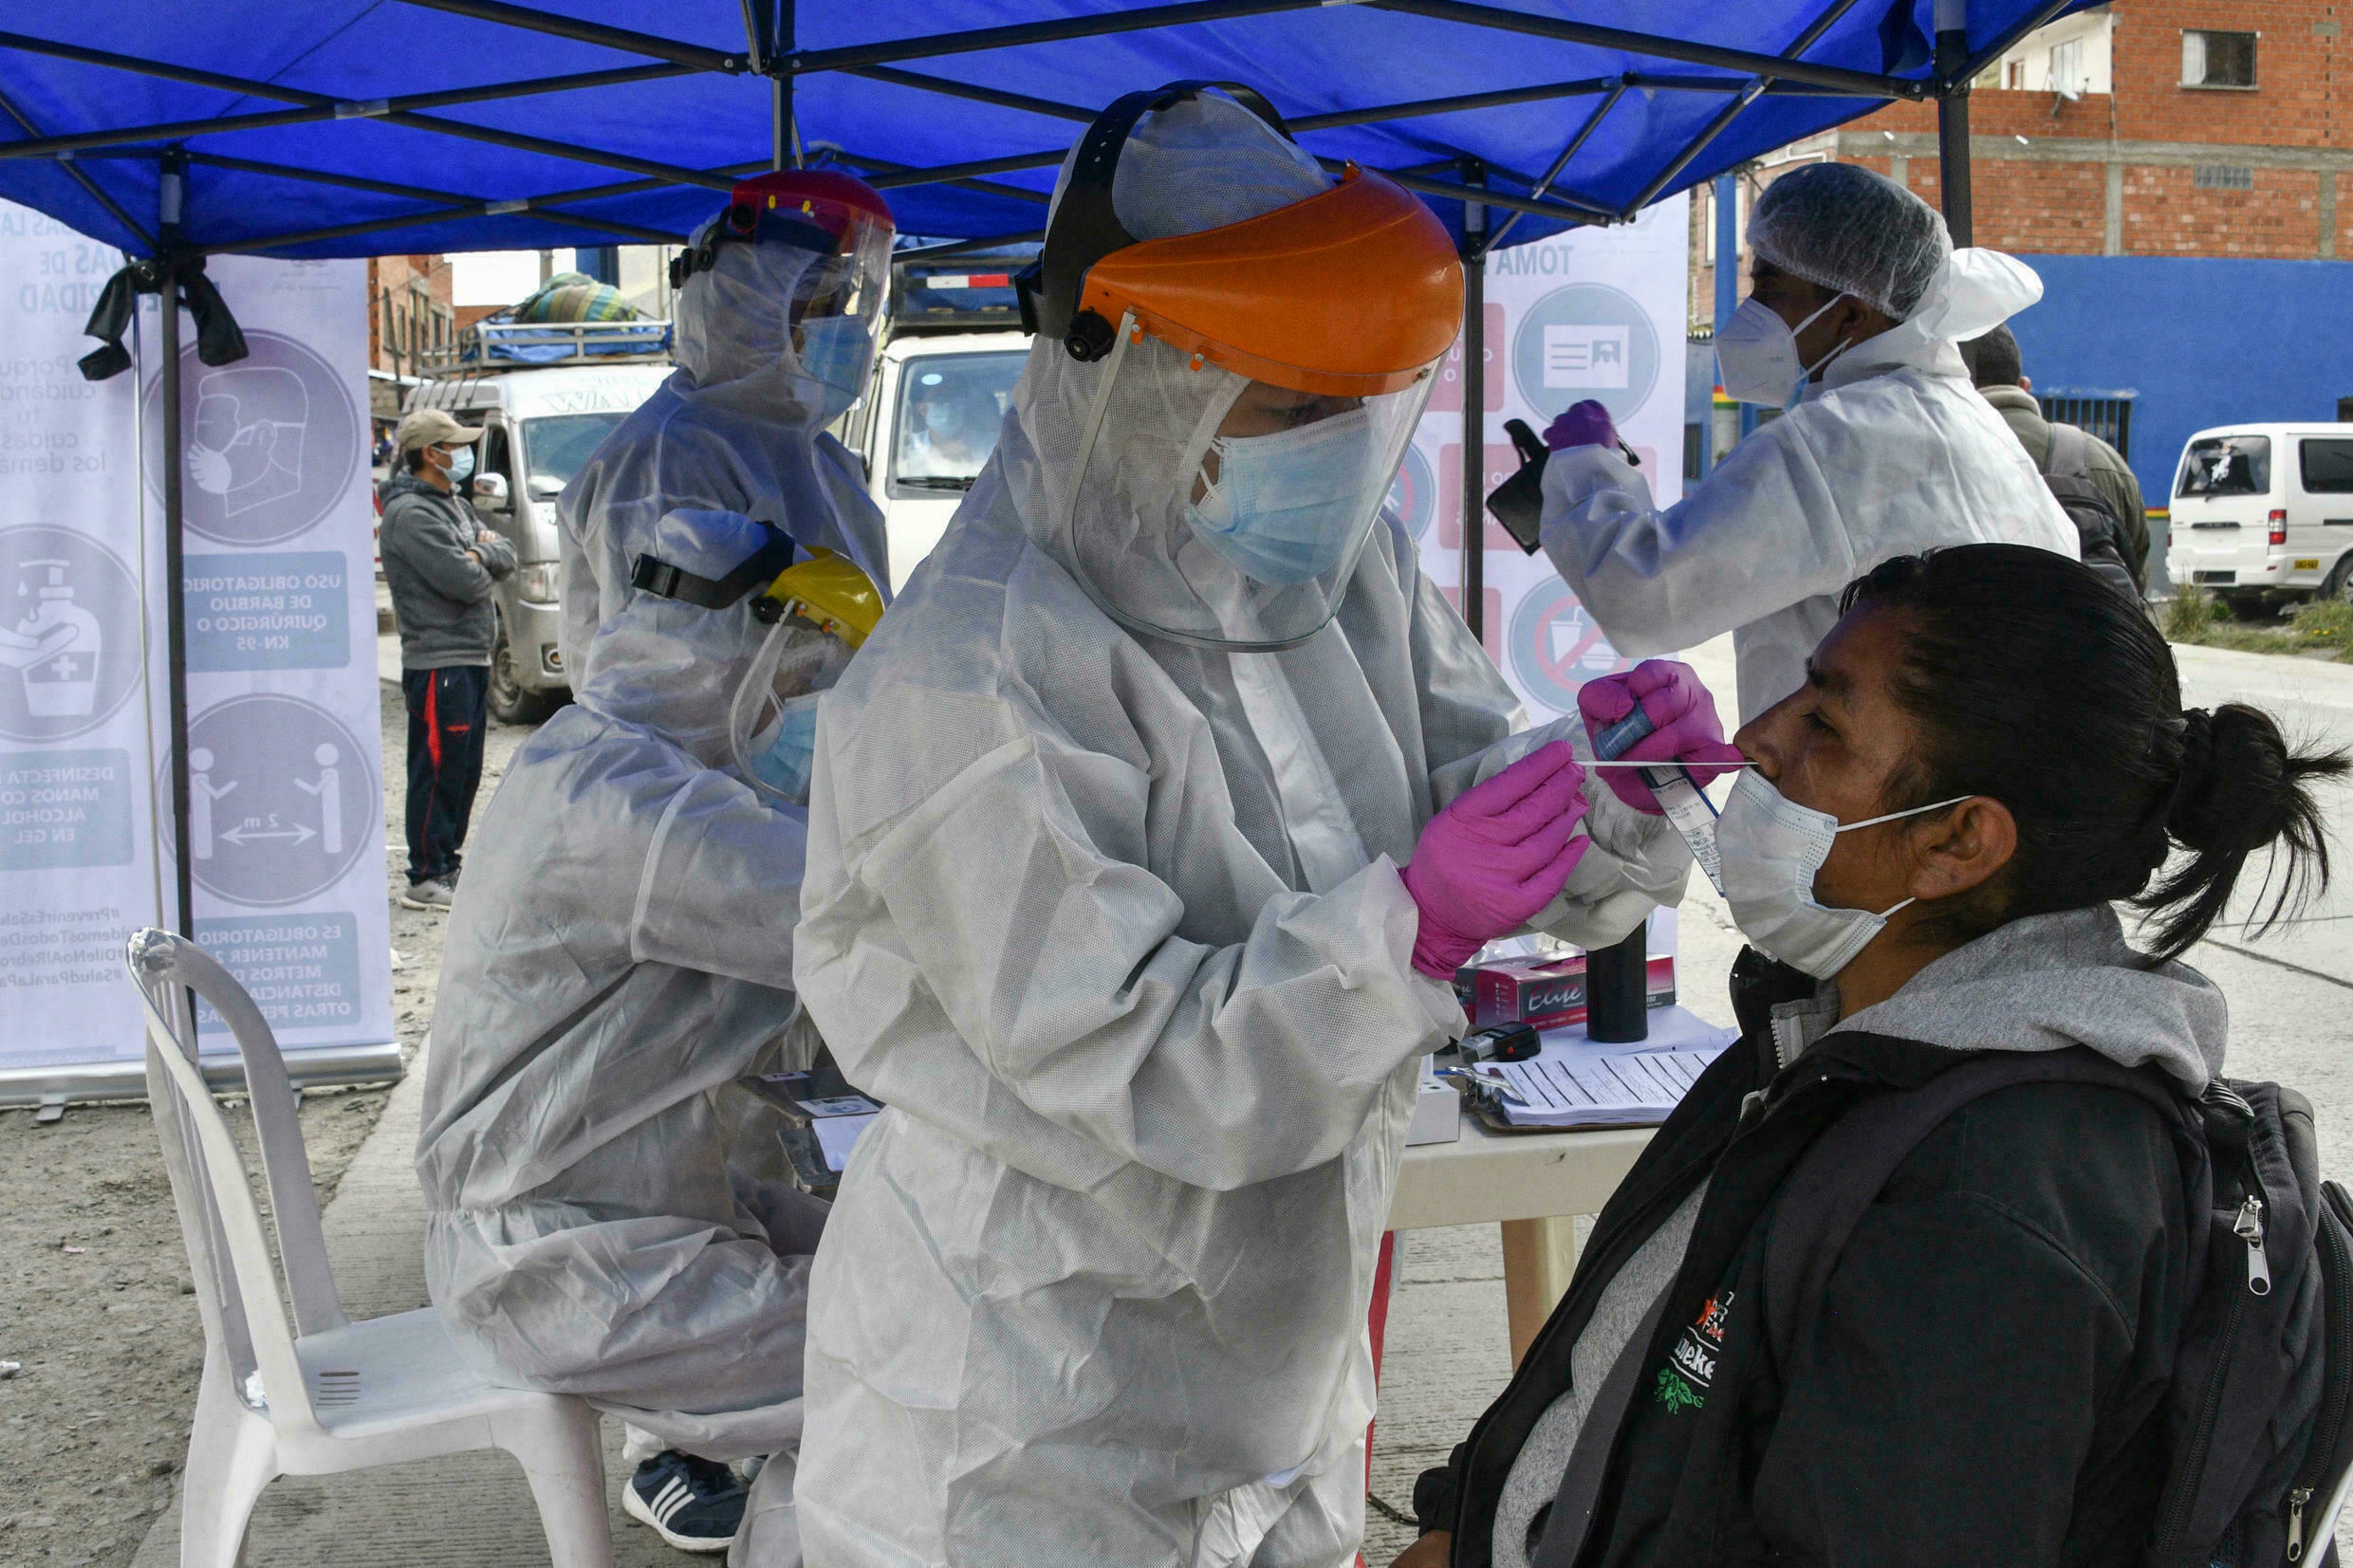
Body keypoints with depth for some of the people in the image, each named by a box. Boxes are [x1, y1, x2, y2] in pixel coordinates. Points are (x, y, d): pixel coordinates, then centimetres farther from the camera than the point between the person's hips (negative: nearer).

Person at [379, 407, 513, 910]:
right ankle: (426, 879, -2)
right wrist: (482, 563, 1)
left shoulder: (454, 505, 18)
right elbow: (464, 581, -21)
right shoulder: (410, 514, -14)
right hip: (439, 663, -10)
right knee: (438, 771, -7)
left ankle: (448, 864, 23)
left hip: (471, 659, 10)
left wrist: (480, 551, -8)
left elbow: (506, 557, 13)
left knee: (465, 772, 14)